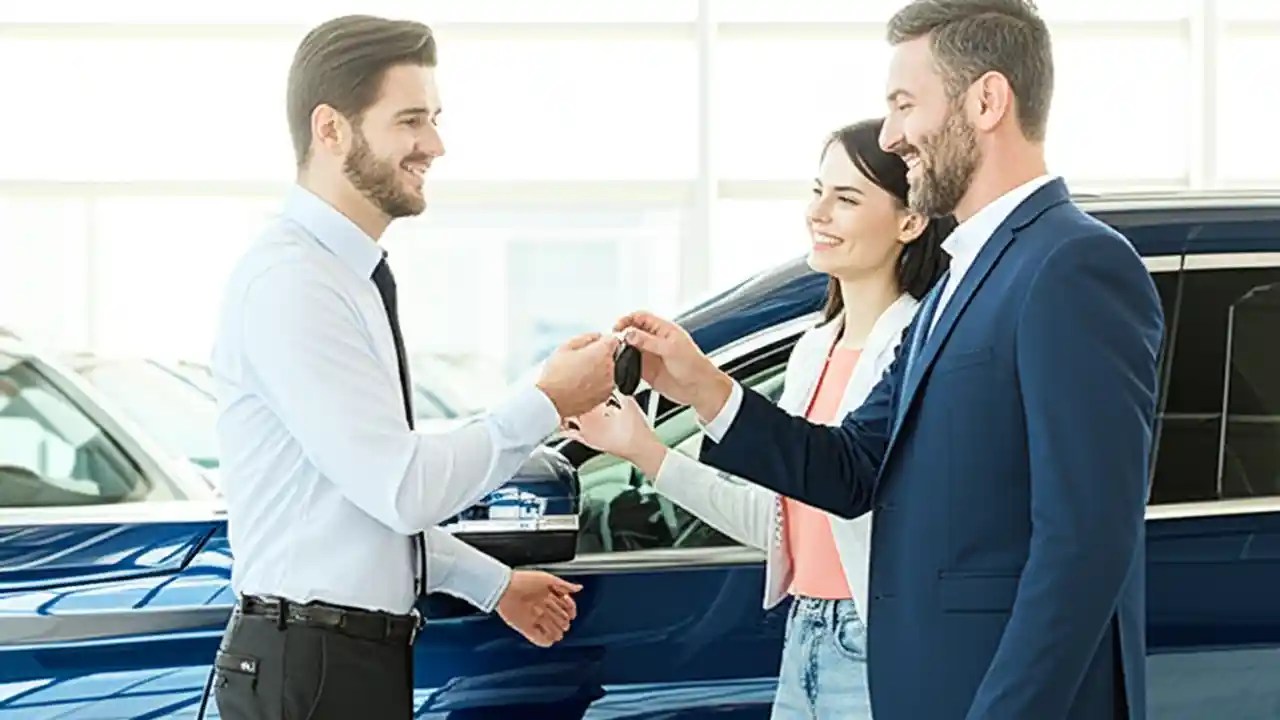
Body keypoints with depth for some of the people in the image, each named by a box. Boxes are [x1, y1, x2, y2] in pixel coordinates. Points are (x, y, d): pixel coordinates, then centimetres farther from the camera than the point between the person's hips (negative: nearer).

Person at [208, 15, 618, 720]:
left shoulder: (350, 278, 13)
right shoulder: (290, 284, -17)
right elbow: (403, 486, -21)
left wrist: (493, 582, 21)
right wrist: (547, 403, -13)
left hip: (365, 660, 9)